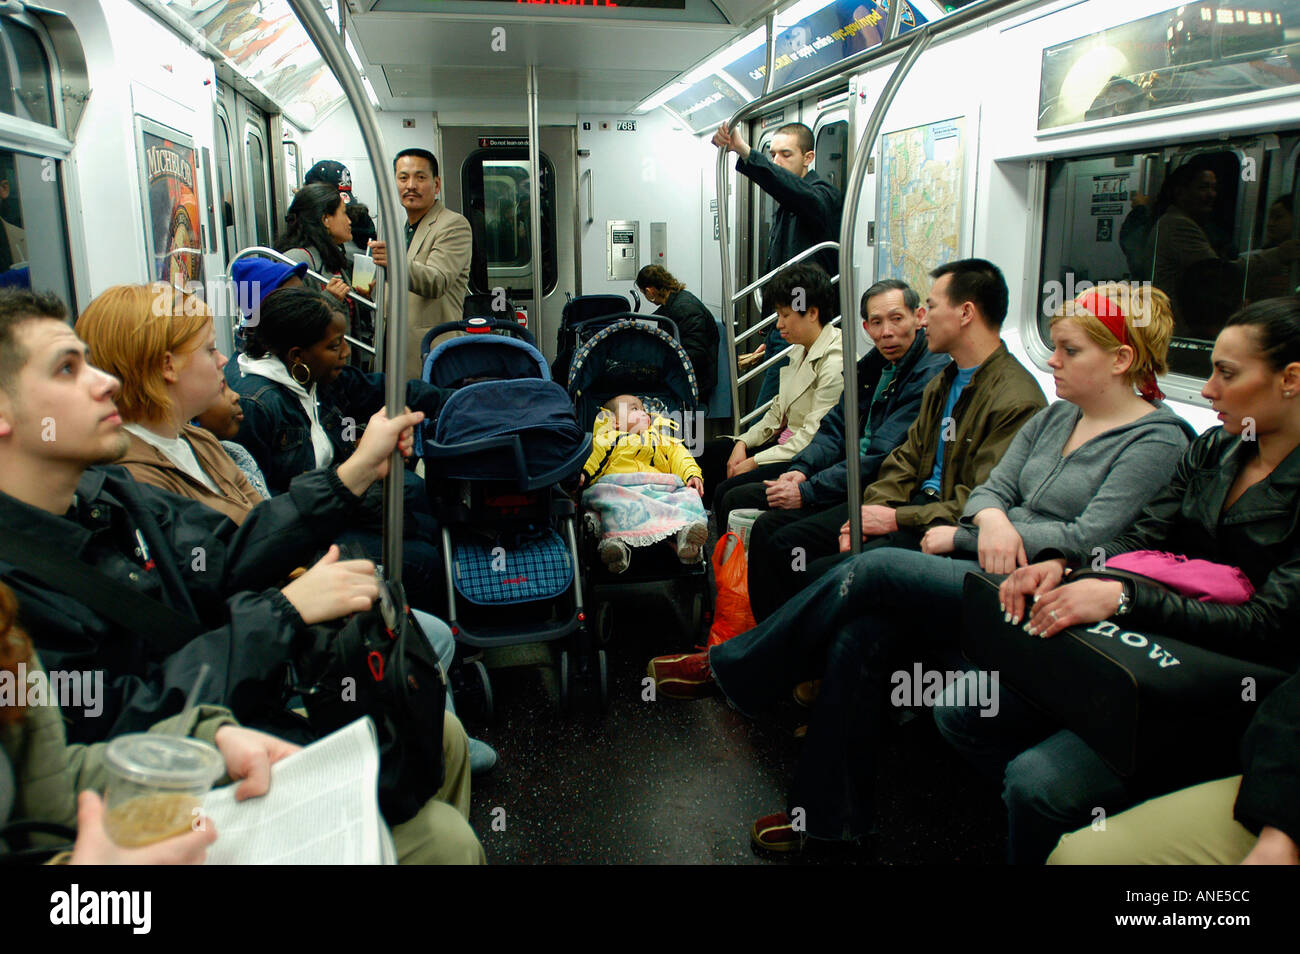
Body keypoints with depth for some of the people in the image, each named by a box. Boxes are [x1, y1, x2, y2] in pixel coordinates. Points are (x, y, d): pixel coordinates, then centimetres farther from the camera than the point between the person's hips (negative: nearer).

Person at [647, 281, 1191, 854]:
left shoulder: (1158, 439, -6)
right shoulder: (1055, 418, 17)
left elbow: (1090, 538, -15)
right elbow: (991, 488, 12)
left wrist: (961, 538, -11)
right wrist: (991, 518, -15)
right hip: (988, 571, 7)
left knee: (874, 568, -22)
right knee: (861, 635, -17)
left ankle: (727, 669, -6)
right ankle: (831, 817, -5)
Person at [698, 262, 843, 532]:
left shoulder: (836, 363, -20)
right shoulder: (801, 350, 11)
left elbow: (813, 436, -22)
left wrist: (755, 462, -17)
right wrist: (744, 442, 2)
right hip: (784, 443, 11)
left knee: (729, 492, -25)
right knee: (706, 454, 11)